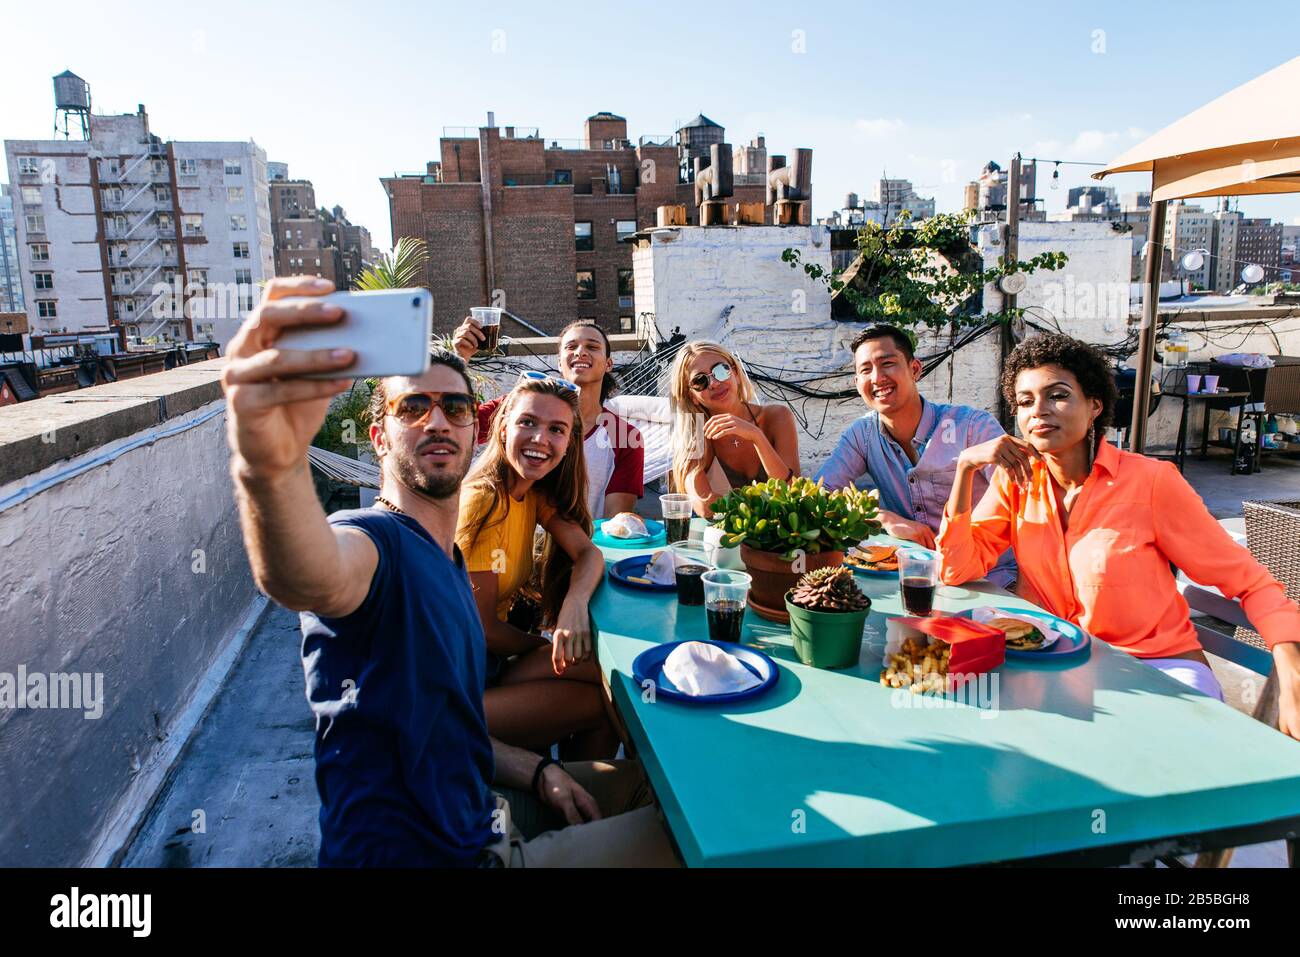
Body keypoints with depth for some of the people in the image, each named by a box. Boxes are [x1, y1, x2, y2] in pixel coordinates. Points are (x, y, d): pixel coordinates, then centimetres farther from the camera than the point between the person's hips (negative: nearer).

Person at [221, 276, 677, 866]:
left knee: (642, 779, 25)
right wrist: (268, 468, -66)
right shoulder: (375, 541, -20)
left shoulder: (447, 563, 9)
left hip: (476, 825, 9)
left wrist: (536, 772, 6)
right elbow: (306, 579, -47)